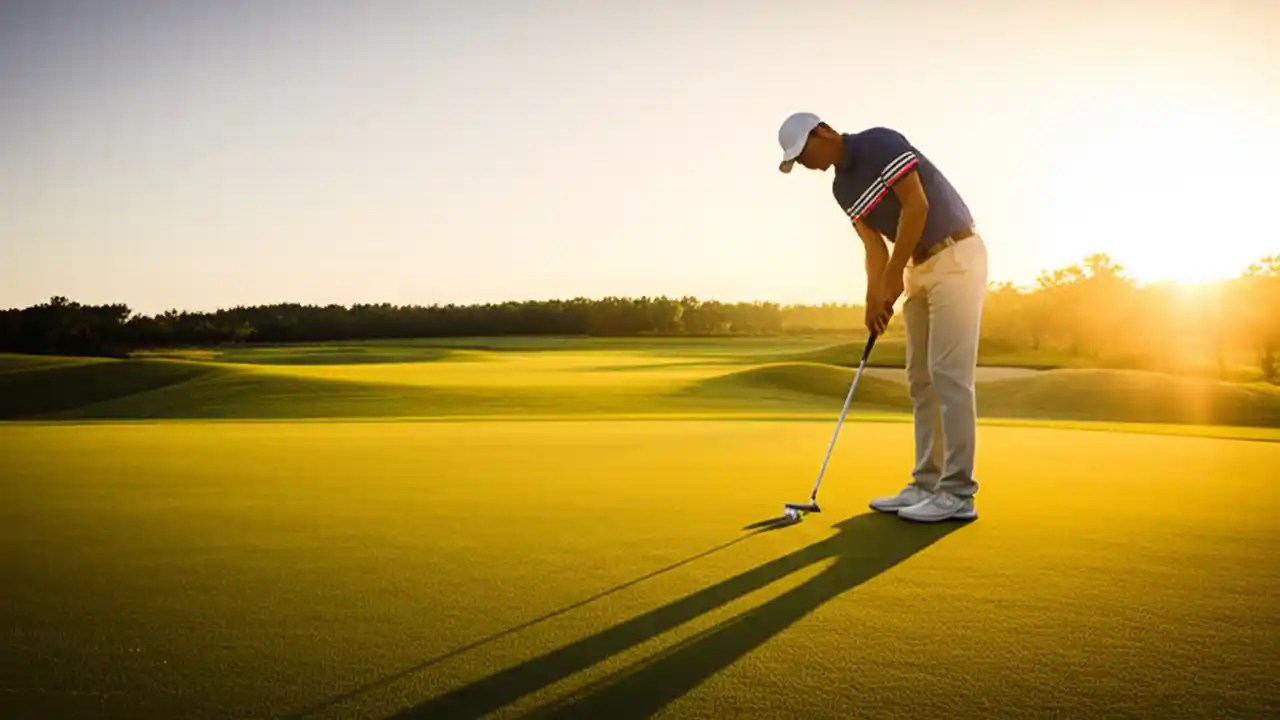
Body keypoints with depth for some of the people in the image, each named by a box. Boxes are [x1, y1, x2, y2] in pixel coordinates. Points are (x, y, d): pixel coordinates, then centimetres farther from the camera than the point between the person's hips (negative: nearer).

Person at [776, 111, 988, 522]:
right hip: (920, 267, 9)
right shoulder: (842, 188, 11)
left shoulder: (880, 142, -14)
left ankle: (958, 493, -8)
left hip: (956, 258, -9)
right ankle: (927, 484, 11)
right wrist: (875, 296, -4)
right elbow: (874, 245, 10)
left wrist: (893, 277, -16)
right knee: (921, 380, 7)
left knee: (948, 374, -12)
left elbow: (917, 205, -20)